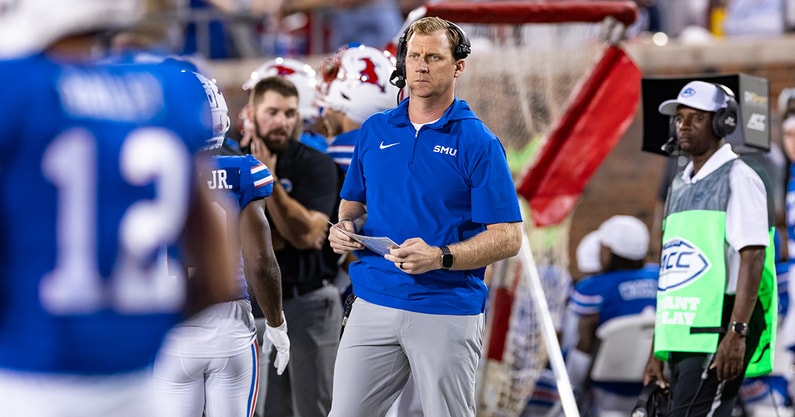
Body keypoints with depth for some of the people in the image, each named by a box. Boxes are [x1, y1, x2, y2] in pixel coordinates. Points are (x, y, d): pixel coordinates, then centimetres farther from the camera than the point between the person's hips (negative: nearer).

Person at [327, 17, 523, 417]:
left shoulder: (478, 143, -5)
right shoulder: (374, 130, 10)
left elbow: (508, 238, -8)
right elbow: (353, 203, 22)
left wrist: (440, 257, -22)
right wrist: (345, 229, -2)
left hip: (448, 312, -4)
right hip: (374, 304, 4)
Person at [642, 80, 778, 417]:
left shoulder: (738, 178, -4)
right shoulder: (680, 186, 21)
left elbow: (752, 258, -15)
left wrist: (737, 332, -24)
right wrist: (657, 353, 19)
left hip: (718, 337, -8)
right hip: (684, 338, 8)